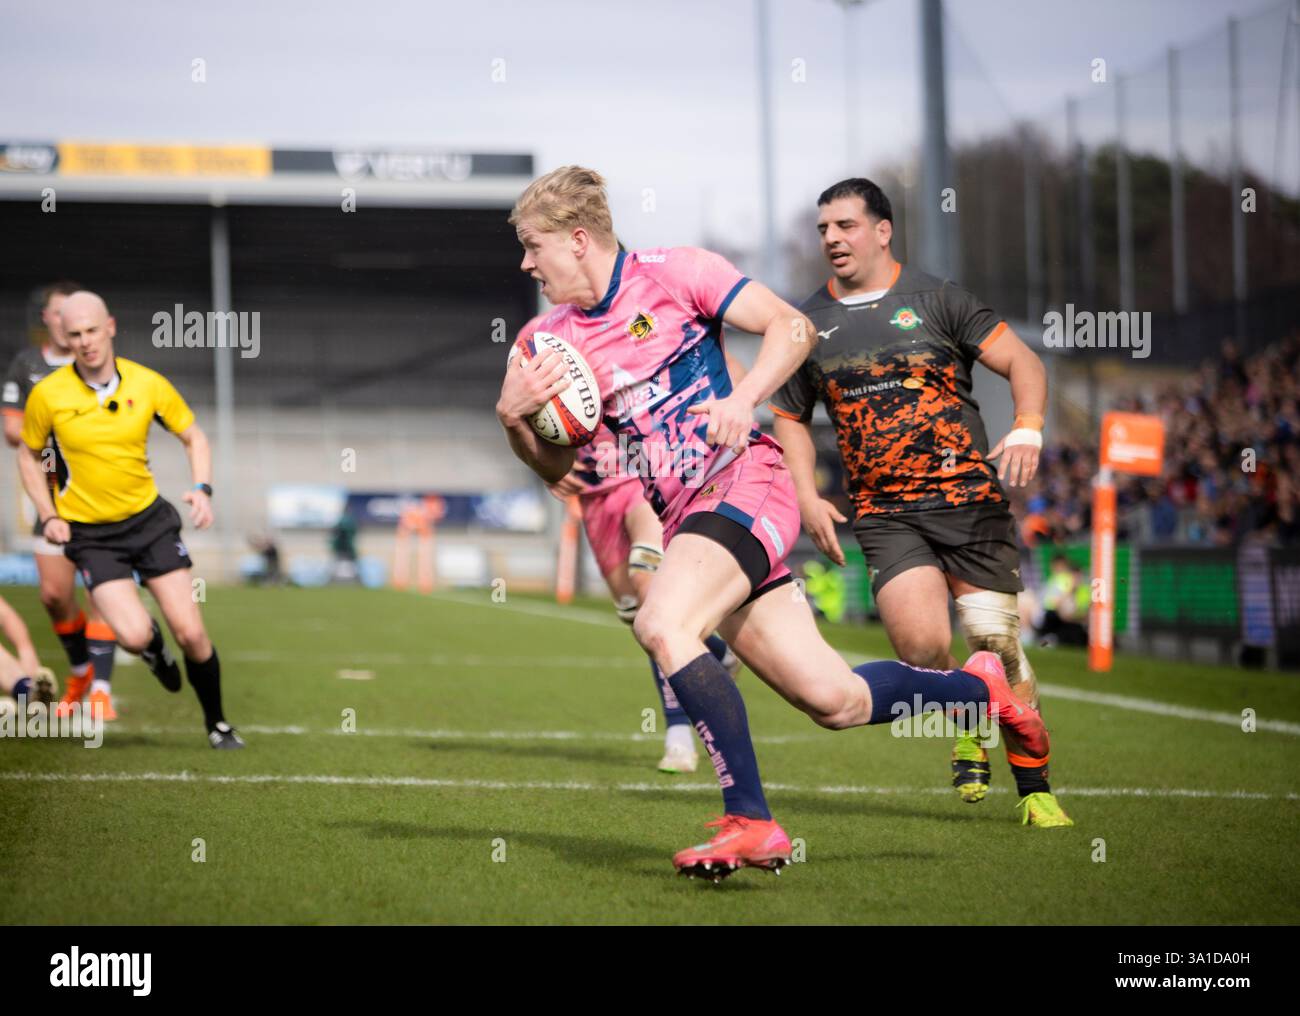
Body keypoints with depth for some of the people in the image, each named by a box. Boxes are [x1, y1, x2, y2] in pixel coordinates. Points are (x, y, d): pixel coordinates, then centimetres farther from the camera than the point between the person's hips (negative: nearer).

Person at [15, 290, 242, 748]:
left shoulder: (148, 384, -7)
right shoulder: (47, 395, -10)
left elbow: (194, 437, 7)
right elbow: (29, 454, 7)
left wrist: (202, 489, -10)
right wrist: (49, 515, -4)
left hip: (149, 517, 2)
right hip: (89, 533, -2)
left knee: (191, 633, -5)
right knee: (135, 635, -20)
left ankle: (217, 723, 19)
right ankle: (154, 646, 20)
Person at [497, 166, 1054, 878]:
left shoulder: (672, 272, -2)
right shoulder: (555, 340, 13)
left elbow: (791, 327, -4)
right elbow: (559, 467, 15)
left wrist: (742, 399, -20)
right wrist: (511, 418, -5)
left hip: (745, 481, -6)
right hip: (684, 518, 6)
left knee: (661, 626, -30)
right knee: (835, 702, 1)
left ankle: (750, 822, -26)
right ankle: (975, 686, 29)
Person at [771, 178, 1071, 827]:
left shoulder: (934, 299, 3)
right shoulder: (808, 324, 10)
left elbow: (1022, 362, 3)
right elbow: (791, 417, 21)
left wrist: (1028, 429, -15)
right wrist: (807, 495, 6)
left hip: (970, 499, -1)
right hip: (885, 517, 1)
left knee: (996, 646, -8)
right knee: (921, 646, -19)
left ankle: (1035, 790, 8)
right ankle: (966, 727, 14)